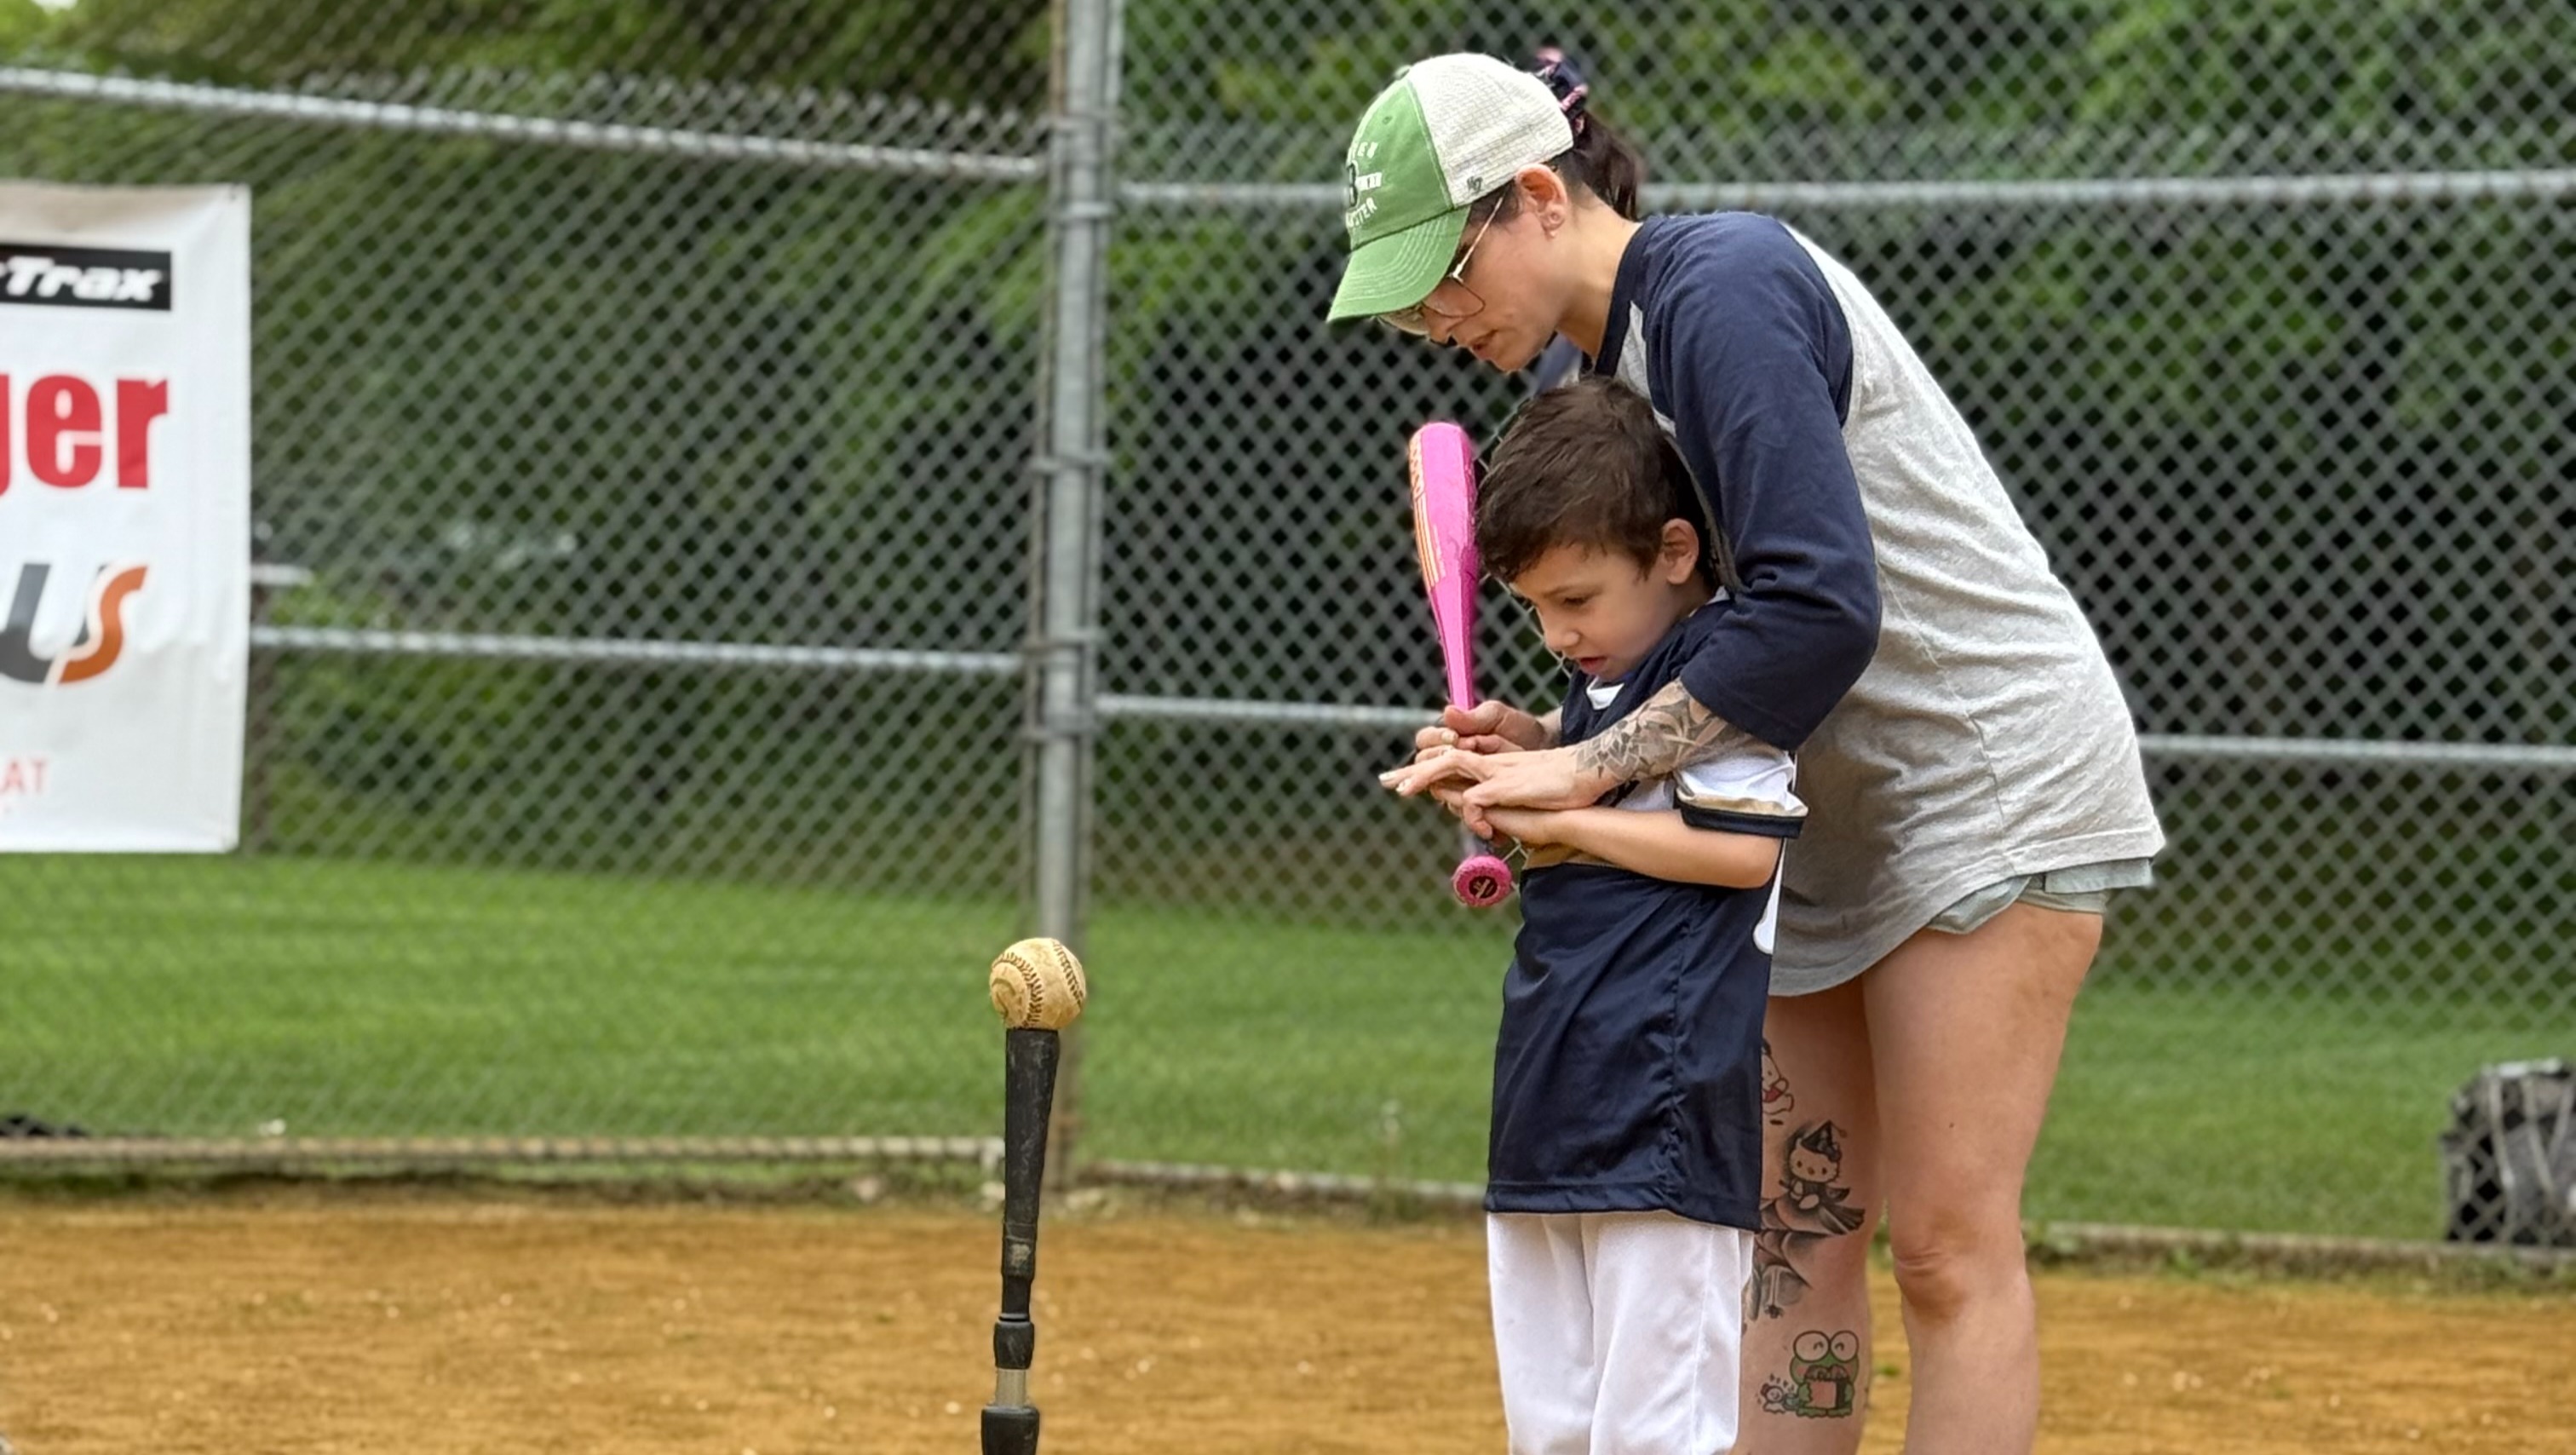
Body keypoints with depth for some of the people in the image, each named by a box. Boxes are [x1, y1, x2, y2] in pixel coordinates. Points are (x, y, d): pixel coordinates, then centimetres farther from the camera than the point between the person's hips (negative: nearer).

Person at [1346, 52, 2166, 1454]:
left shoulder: (1724, 286, -20)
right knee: (1796, 1238, 6)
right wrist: (1550, 753, -5)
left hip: (1995, 774, -10)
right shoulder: (1608, 364, 8)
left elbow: (1819, 606, -30)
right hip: (1836, 820, 10)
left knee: (1948, 1243, -11)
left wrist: (1591, 765, -27)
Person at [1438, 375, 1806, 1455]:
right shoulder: (1602, 679, 20)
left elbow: (1743, 848, -19)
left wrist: (1561, 817, -14)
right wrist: (1515, 771, 12)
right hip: (1555, 1102, 10)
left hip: (1667, 1101, -10)